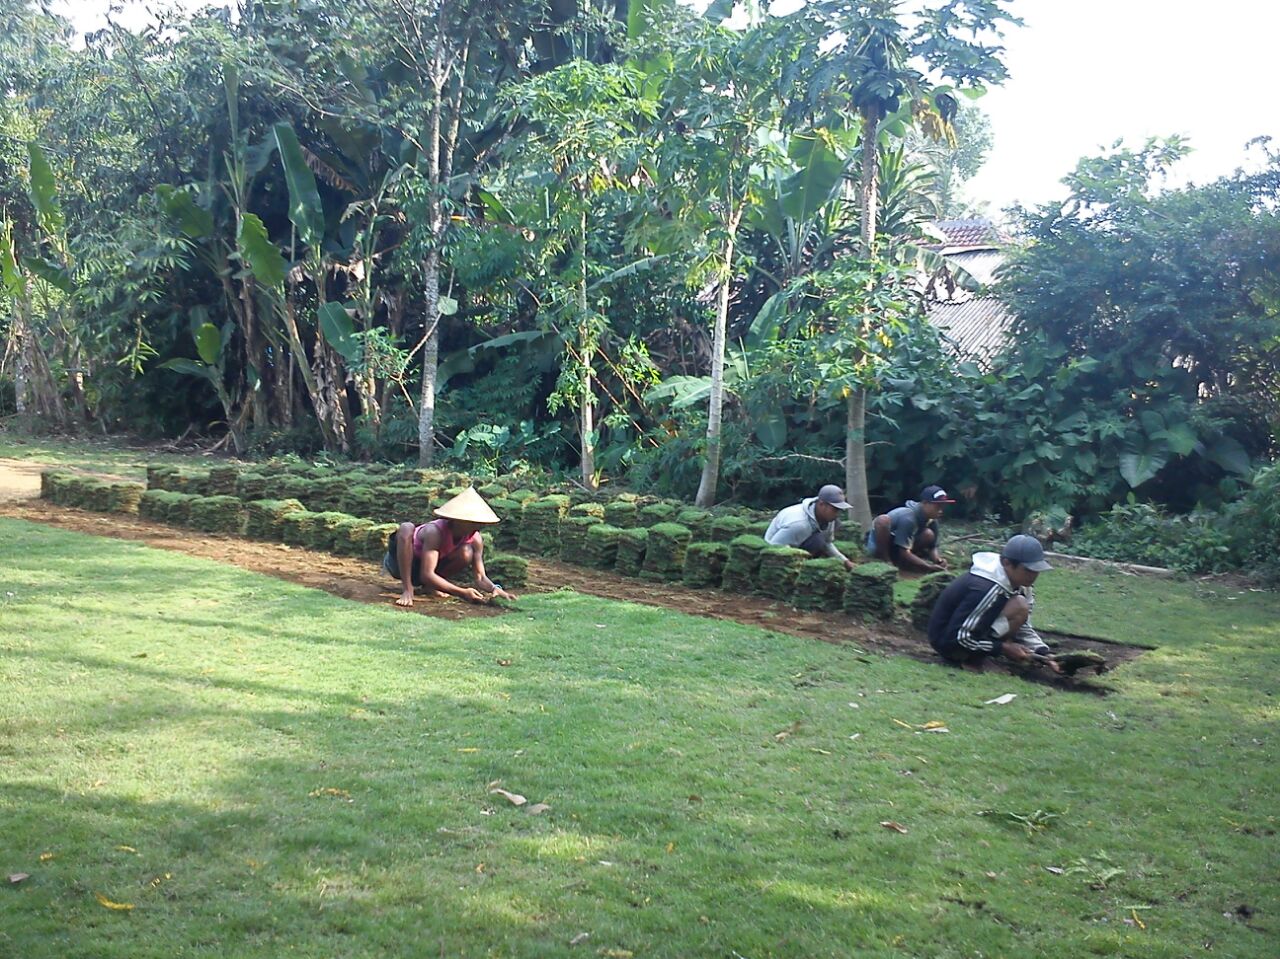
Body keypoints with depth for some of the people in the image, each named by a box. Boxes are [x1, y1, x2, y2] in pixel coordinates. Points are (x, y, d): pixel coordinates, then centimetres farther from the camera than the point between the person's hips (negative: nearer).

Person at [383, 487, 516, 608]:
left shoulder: (475, 539, -17)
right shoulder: (435, 531, -34)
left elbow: (480, 576, -15)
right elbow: (426, 575, -40)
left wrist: (495, 589, -38)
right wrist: (462, 592, -48)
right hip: (401, 563, -5)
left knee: (466, 553, -24)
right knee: (406, 528, -37)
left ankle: (430, 585, 2)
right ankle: (407, 589, -27)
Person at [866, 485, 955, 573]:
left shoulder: (932, 520, -10)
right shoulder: (908, 517, -31)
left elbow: (933, 547, -4)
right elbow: (904, 552, -31)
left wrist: (938, 560, -26)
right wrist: (929, 567, -35)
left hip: (895, 551, 7)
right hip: (877, 546, -7)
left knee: (929, 535, -18)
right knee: (883, 519, -37)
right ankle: (884, 561, -21)